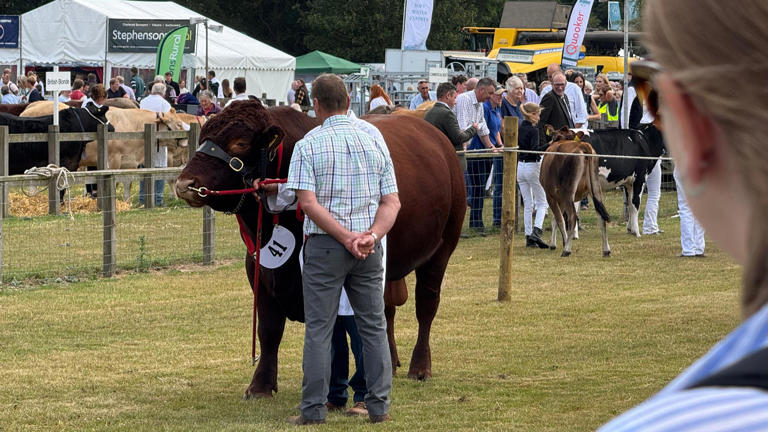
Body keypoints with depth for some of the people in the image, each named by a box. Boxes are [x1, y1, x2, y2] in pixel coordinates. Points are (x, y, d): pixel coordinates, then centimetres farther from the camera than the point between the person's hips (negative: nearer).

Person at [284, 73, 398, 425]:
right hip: (369, 250, 3)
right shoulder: (374, 143, 7)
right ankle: (379, 407, 9)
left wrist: (347, 238, -15)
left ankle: (313, 410, 1)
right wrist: (372, 235, -11)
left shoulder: (308, 145, -4)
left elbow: (308, 202, -14)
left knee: (318, 329, 1)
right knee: (374, 327, 10)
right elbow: (392, 202, 1)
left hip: (324, 246, -3)